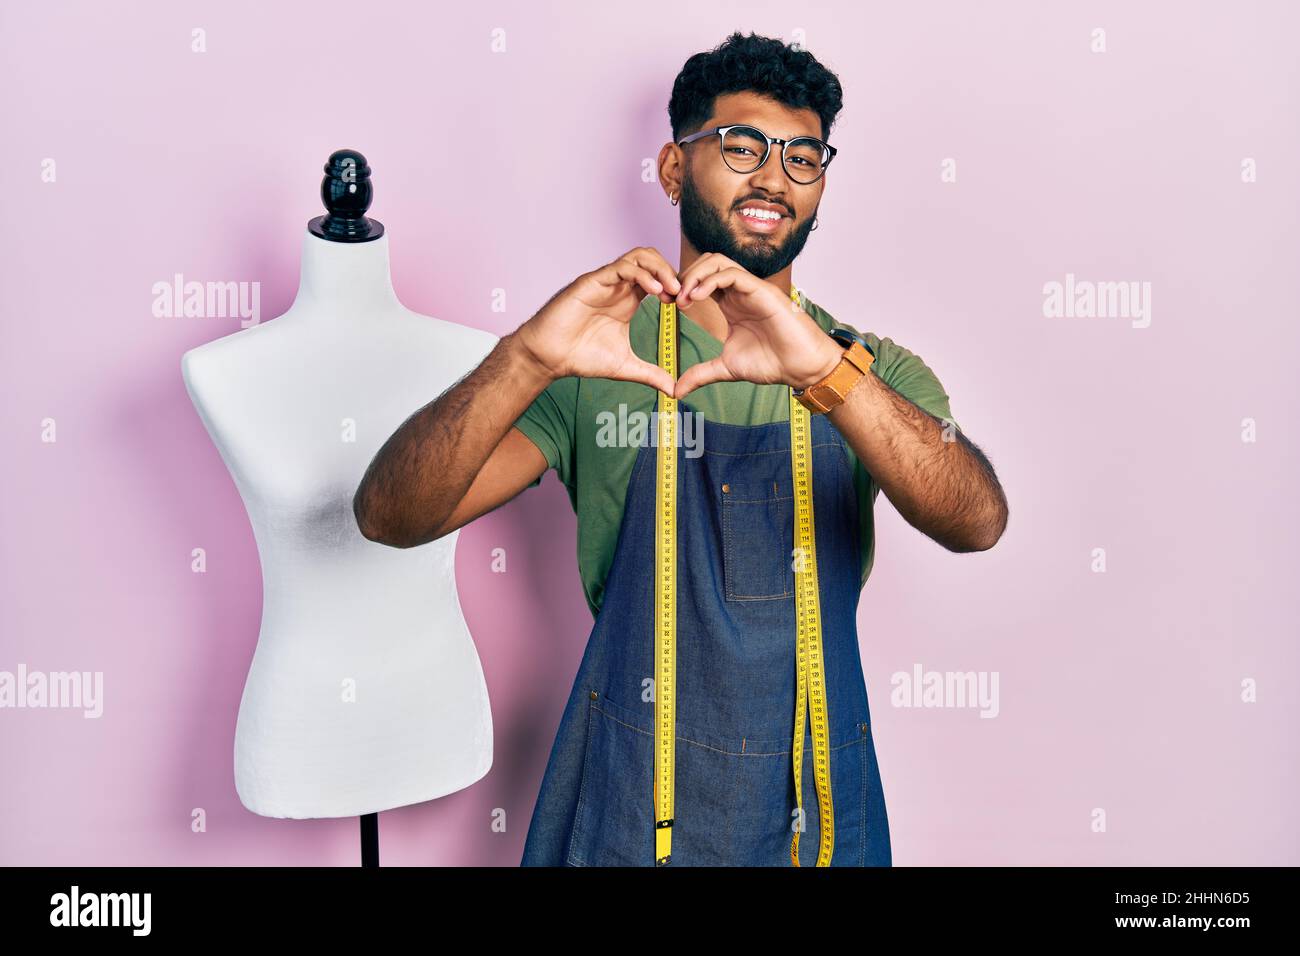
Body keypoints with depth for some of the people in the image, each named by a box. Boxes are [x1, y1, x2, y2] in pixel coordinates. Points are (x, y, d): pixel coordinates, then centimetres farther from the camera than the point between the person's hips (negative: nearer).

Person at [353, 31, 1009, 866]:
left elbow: (977, 522, -20)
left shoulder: (875, 374, -1)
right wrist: (524, 358, -33)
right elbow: (390, 517, -17)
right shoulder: (594, 366, -6)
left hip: (815, 807, 2)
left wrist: (822, 367, -36)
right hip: (623, 802, -1)